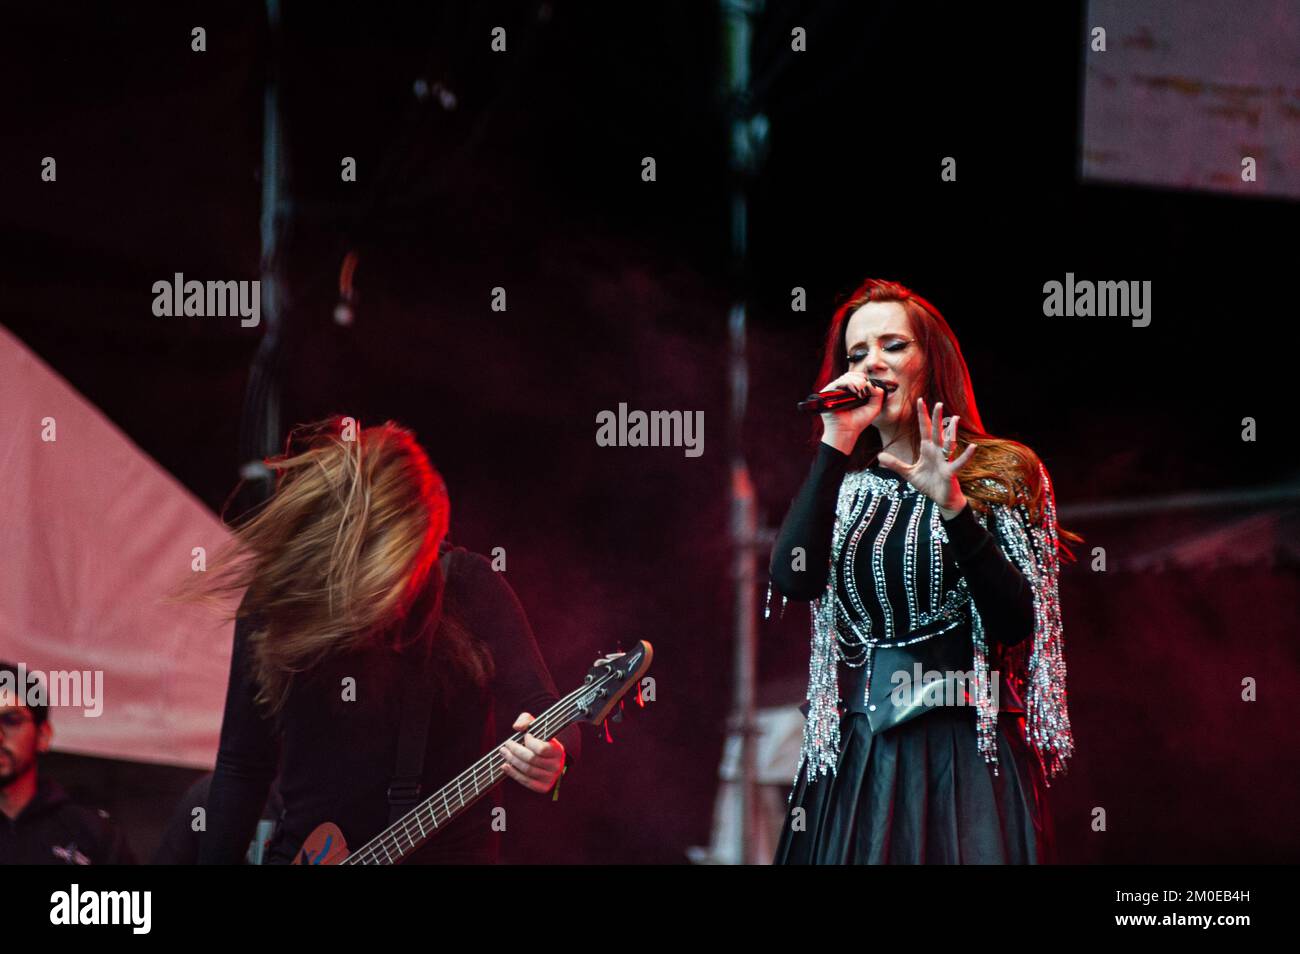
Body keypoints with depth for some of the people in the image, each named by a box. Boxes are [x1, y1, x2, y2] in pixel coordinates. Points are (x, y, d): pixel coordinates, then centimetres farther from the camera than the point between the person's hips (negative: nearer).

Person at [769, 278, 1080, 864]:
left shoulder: (998, 474, 3)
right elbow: (791, 580, -9)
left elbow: (1016, 624, -8)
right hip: (857, 759, 3)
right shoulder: (842, 487, 11)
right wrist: (836, 444, -8)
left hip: (966, 754, -2)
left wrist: (954, 508, -20)